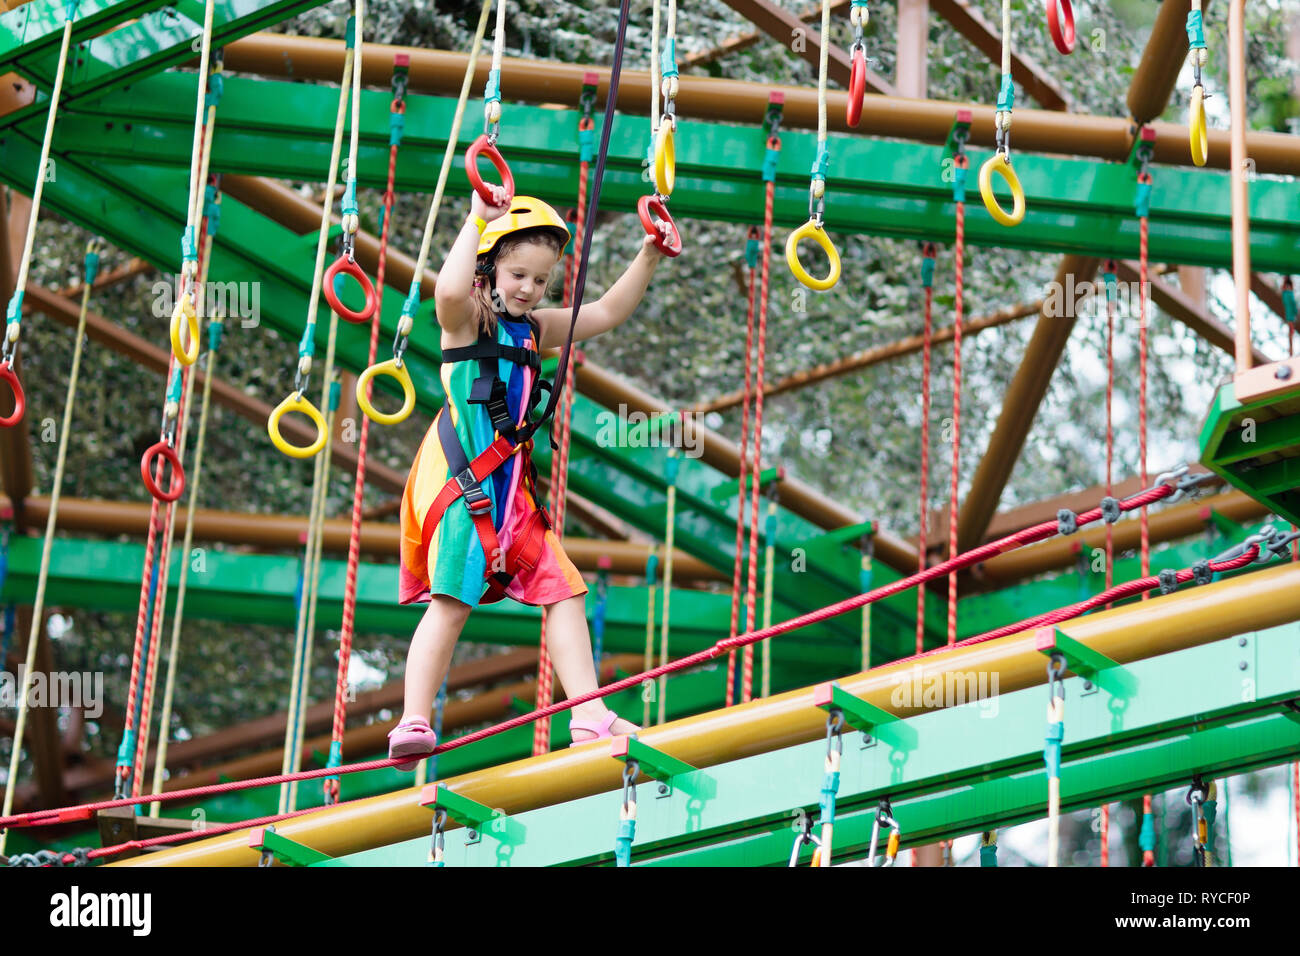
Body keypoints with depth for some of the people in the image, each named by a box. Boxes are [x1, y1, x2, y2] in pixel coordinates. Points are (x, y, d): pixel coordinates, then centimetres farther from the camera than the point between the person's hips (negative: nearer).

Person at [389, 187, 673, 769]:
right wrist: (476, 221, -20)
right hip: (460, 476, -8)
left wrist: (647, 259, 10)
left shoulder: (534, 329, 19)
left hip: (510, 485, 8)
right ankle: (414, 724, -13)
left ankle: (589, 717, 2)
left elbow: (606, 314, 20)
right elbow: (450, 290, -27)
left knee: (563, 590, 2)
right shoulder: (467, 320, -3)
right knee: (452, 600, -15)